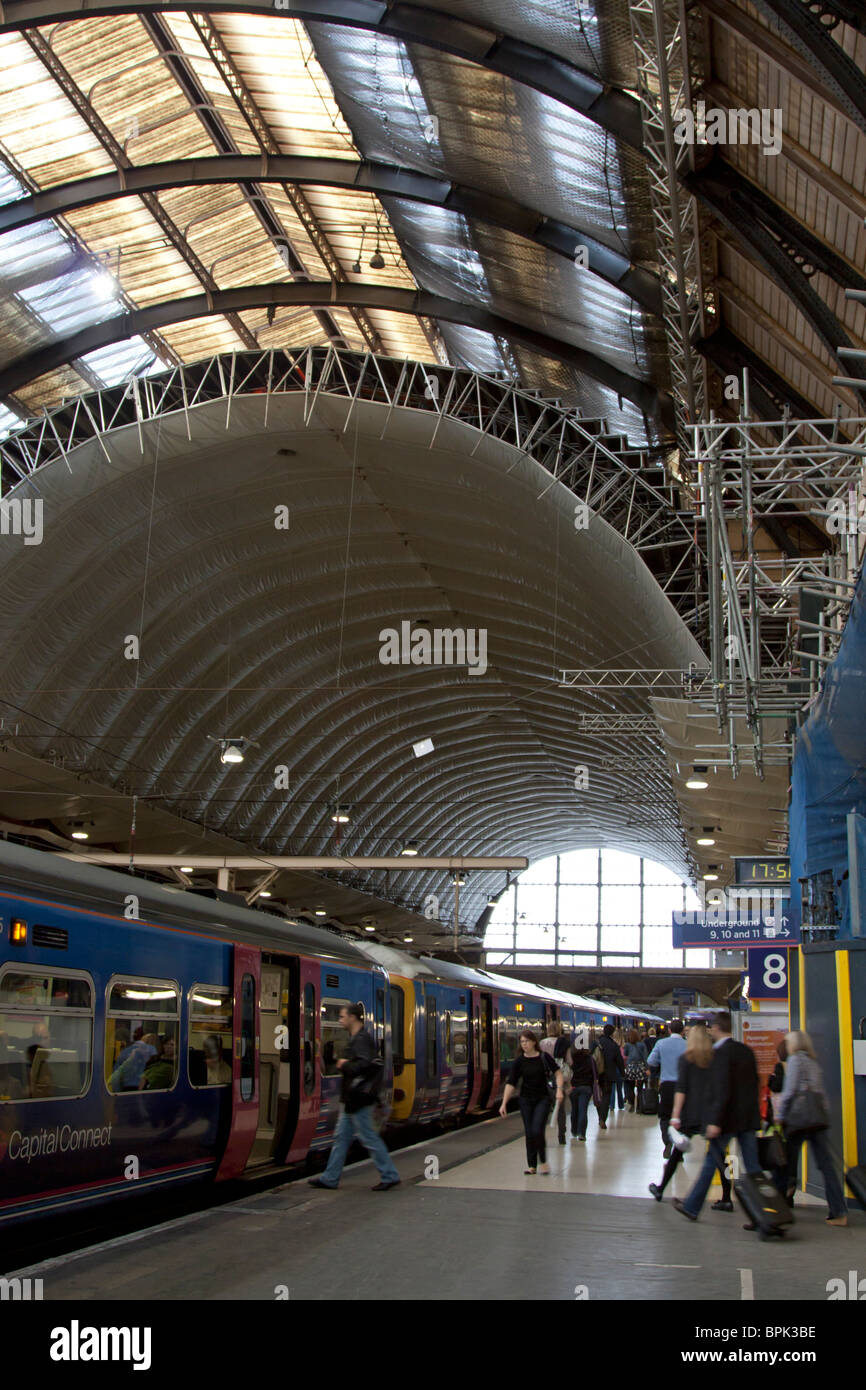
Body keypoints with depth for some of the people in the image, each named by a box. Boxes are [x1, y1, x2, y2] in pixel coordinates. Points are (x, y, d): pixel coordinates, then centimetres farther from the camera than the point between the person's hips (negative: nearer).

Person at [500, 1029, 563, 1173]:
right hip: (526, 1100, 3)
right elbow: (511, 1084, -2)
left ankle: (543, 1161, 6)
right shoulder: (519, 1061, -1)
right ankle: (531, 1165, 16)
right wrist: (504, 1103, -8)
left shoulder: (544, 1057, -5)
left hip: (542, 1098, -2)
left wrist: (559, 1089, -18)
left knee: (537, 1130, -13)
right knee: (529, 1133, 4)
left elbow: (558, 1073, -2)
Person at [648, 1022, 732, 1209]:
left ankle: (660, 1189, 23)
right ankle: (726, 1199, -4)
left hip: (690, 1114, -2)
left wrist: (676, 1115, -10)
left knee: (676, 1152, 11)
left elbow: (681, 1088, -9)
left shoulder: (686, 1059, -2)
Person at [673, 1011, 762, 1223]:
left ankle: (691, 1207, 17)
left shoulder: (721, 1053, -14)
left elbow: (722, 1090, -21)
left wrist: (715, 1121, -20)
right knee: (753, 1167, 6)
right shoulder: (746, 1051, 10)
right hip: (749, 1118, 6)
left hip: (727, 1118, -6)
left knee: (711, 1161, 5)